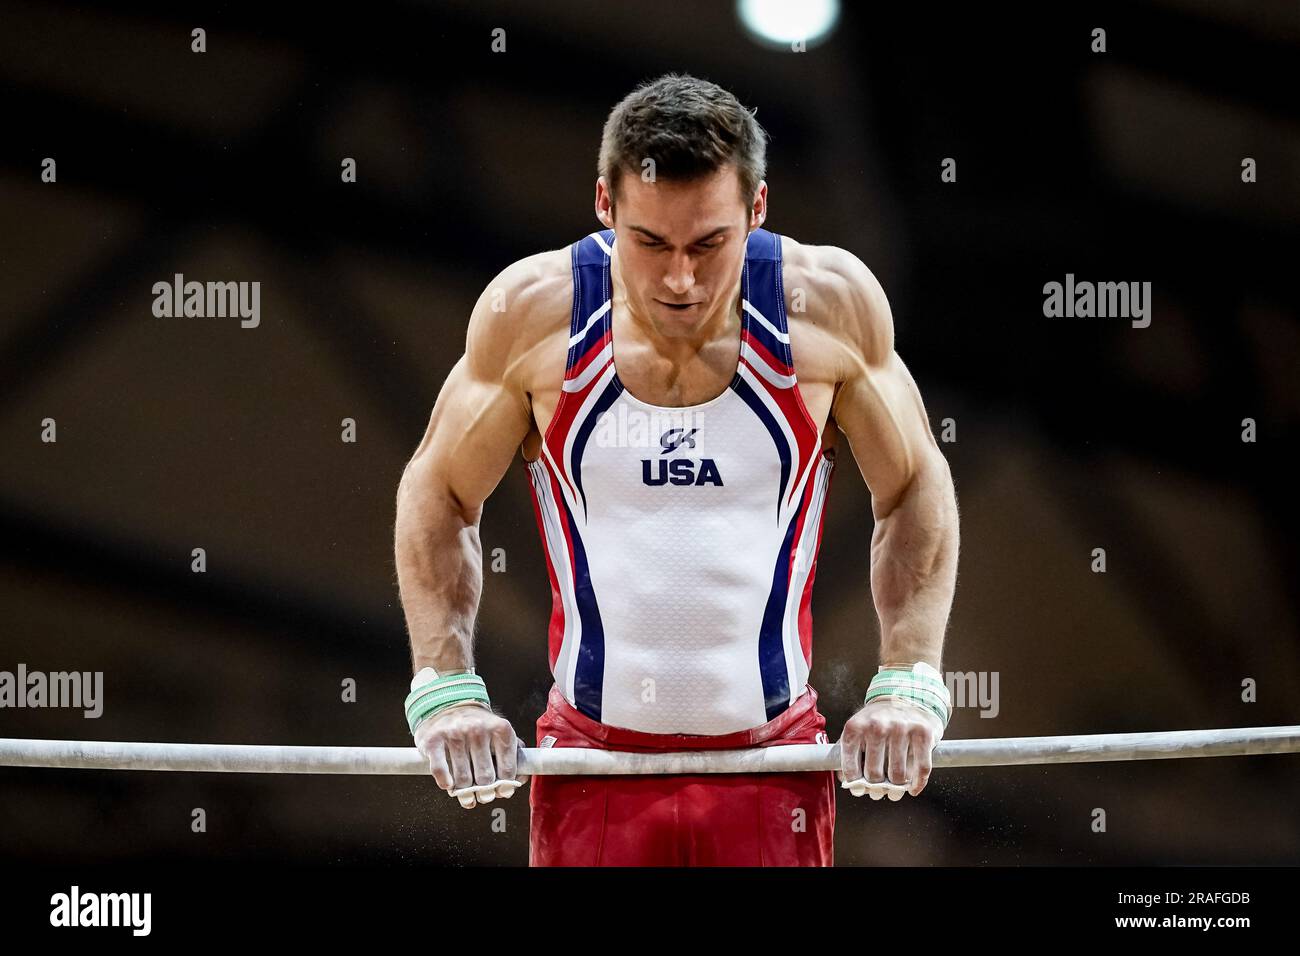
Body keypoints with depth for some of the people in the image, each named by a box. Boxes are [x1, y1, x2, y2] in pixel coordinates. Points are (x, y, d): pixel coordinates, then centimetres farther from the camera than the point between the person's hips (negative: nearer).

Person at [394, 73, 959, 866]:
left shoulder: (831, 306, -6)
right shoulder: (531, 314, -7)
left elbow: (915, 489, 6)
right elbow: (439, 497, 5)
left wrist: (910, 681, -5)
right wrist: (446, 687, -4)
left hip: (772, 757, 0)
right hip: (591, 758, 0)